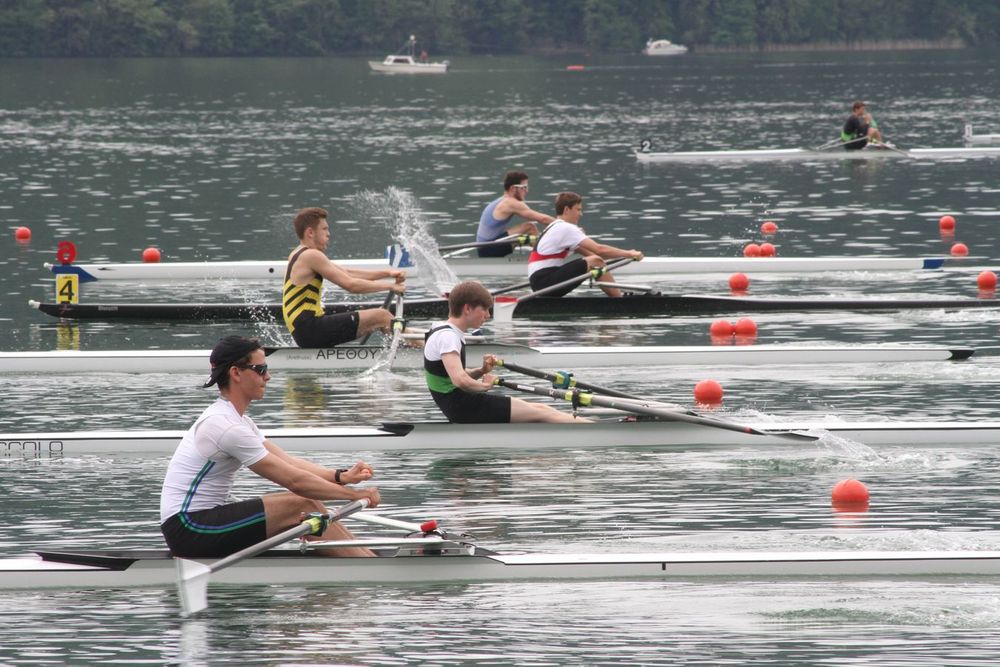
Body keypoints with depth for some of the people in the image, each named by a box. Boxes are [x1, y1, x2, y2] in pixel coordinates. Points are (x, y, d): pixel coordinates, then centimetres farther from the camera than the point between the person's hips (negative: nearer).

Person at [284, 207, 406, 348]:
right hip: (312, 330, -10)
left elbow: (347, 274, 18)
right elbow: (350, 284, -17)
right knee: (381, 316, -11)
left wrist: (387, 273, 10)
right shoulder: (311, 256, -13)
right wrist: (389, 286, -7)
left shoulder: (297, 255, 19)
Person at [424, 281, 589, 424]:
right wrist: (484, 385, -12)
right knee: (541, 414, -8)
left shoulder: (451, 333, 13)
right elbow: (460, 381, -31)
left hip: (460, 406, 10)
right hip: (464, 408, -10)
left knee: (539, 409, 6)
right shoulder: (447, 336, -19)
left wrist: (481, 372, 3)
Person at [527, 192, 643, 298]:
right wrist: (628, 254, -8)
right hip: (545, 281, -10)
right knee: (595, 262, -16)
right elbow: (599, 249, -17)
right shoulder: (565, 228, -11)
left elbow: (588, 252, 17)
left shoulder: (556, 227, 20)